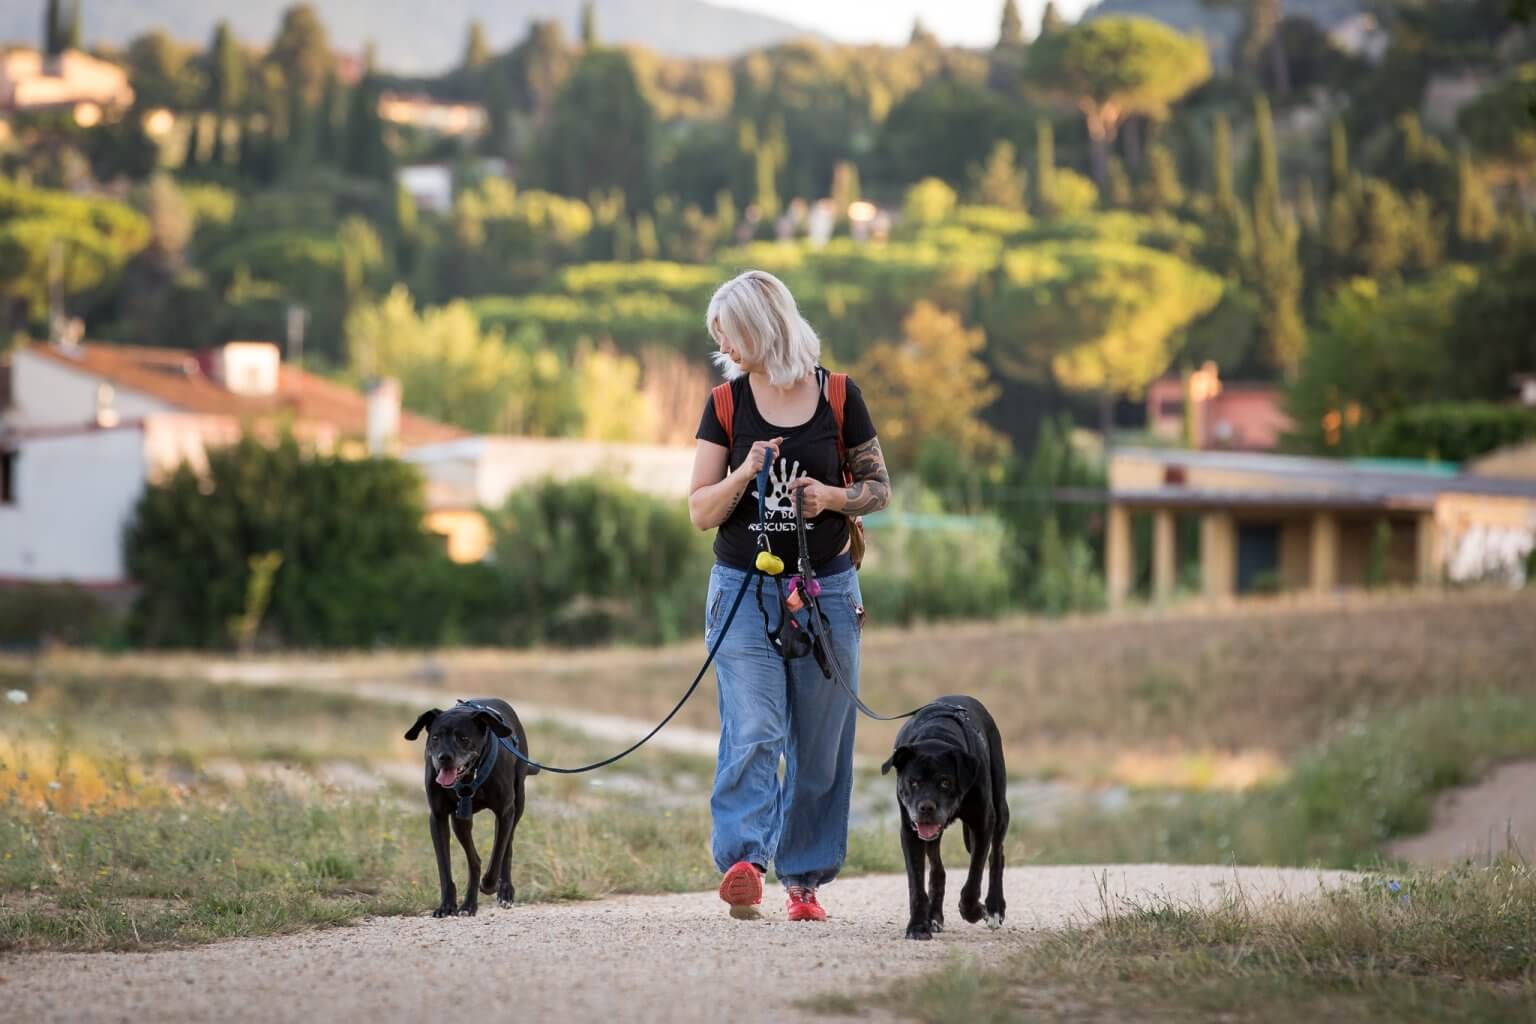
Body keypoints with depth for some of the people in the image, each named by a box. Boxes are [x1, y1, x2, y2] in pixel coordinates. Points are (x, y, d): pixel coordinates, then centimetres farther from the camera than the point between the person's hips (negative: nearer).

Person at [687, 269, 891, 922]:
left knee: (820, 746, 4)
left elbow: (879, 488, 8)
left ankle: (803, 879, 14)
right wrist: (745, 473, -16)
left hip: (826, 590, 1)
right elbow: (700, 513, 2)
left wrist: (833, 496, -12)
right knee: (752, 733, -17)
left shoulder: (837, 397, 1)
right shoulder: (726, 405, 3)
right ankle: (743, 862, -28)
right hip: (743, 588, -1)